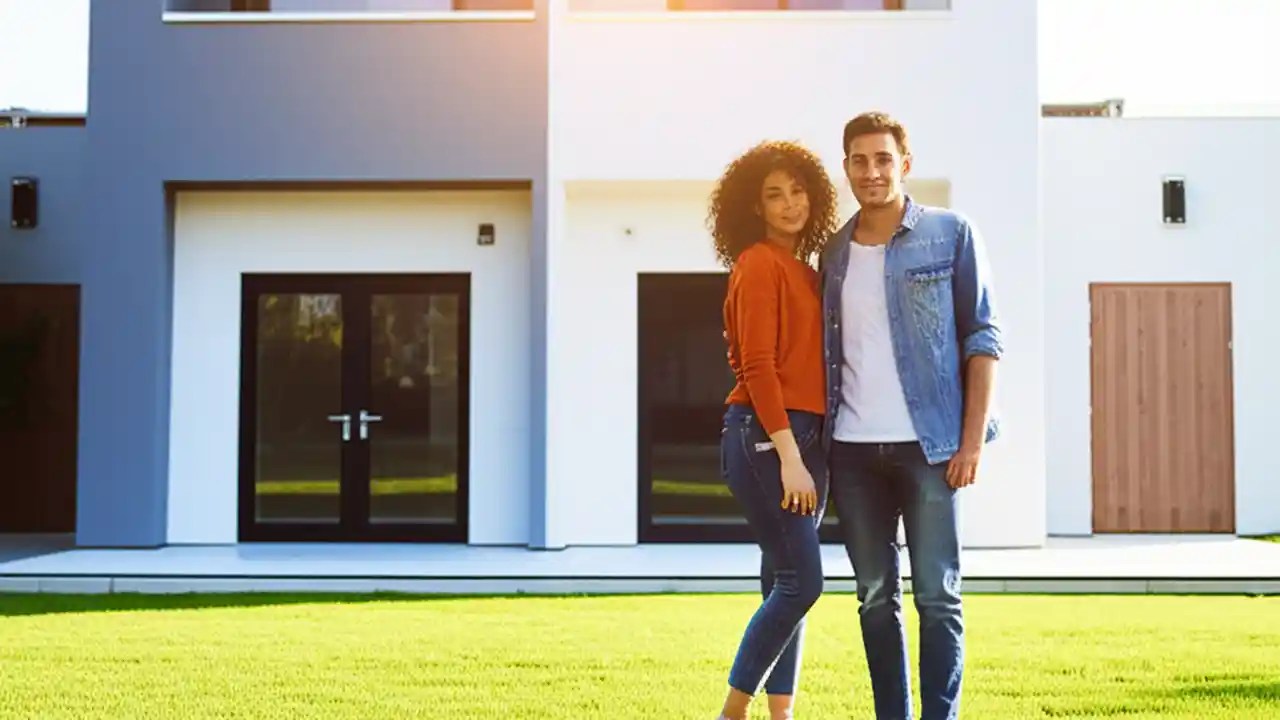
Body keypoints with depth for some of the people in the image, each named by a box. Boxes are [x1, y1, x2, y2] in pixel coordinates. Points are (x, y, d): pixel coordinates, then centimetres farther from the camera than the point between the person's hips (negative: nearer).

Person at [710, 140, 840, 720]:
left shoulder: (804, 268, 17)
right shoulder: (759, 264, -8)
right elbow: (758, 367, -15)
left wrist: (811, 453, 9)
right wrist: (789, 456, -19)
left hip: (806, 434, 8)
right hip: (766, 436, -8)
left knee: (786, 585, 9)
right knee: (800, 581, -10)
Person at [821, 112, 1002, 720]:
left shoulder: (951, 235, 1)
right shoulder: (834, 254, 13)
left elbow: (982, 338, -1)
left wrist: (973, 440, -8)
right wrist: (816, 439, 5)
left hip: (928, 444, -4)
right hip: (852, 450, 4)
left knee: (937, 596, -2)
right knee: (875, 598, 8)